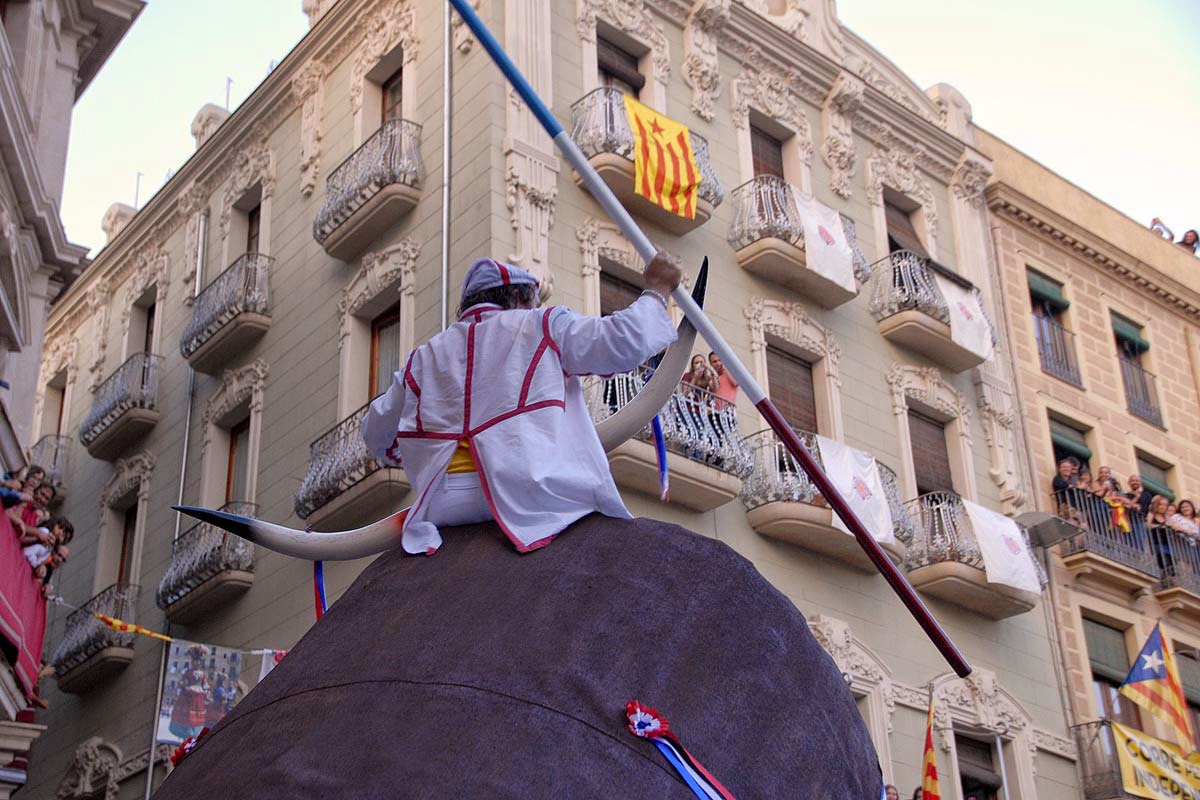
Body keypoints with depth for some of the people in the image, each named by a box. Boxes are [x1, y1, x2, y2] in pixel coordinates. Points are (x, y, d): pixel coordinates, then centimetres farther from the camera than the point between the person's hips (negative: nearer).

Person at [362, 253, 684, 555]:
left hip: (444, 504, 4)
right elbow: (623, 341, 1)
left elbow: (376, 435, 27)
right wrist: (656, 289, 18)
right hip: (530, 494, -4)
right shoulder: (542, 325, 10)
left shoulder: (424, 357, 22)